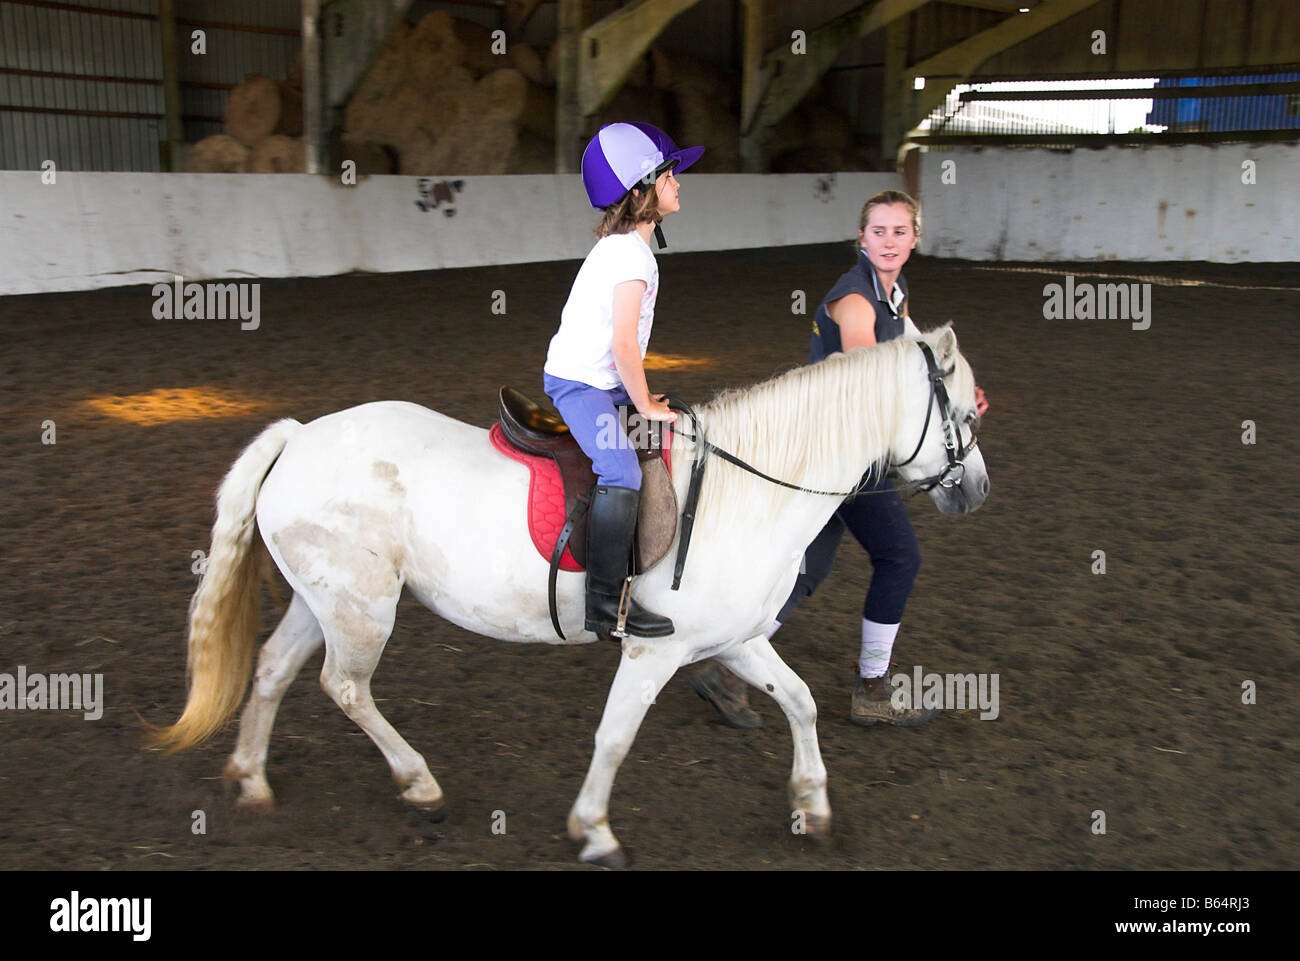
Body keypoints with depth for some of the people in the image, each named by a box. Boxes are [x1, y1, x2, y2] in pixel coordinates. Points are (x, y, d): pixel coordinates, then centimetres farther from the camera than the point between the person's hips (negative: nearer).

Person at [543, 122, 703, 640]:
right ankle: (605, 604, -23)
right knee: (622, 475, -26)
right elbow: (623, 343, -23)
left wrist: (641, 397, 17)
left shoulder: (619, 245, 15)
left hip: (599, 380, 11)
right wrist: (644, 406, -14)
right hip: (580, 383, -11)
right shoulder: (633, 253, -18)